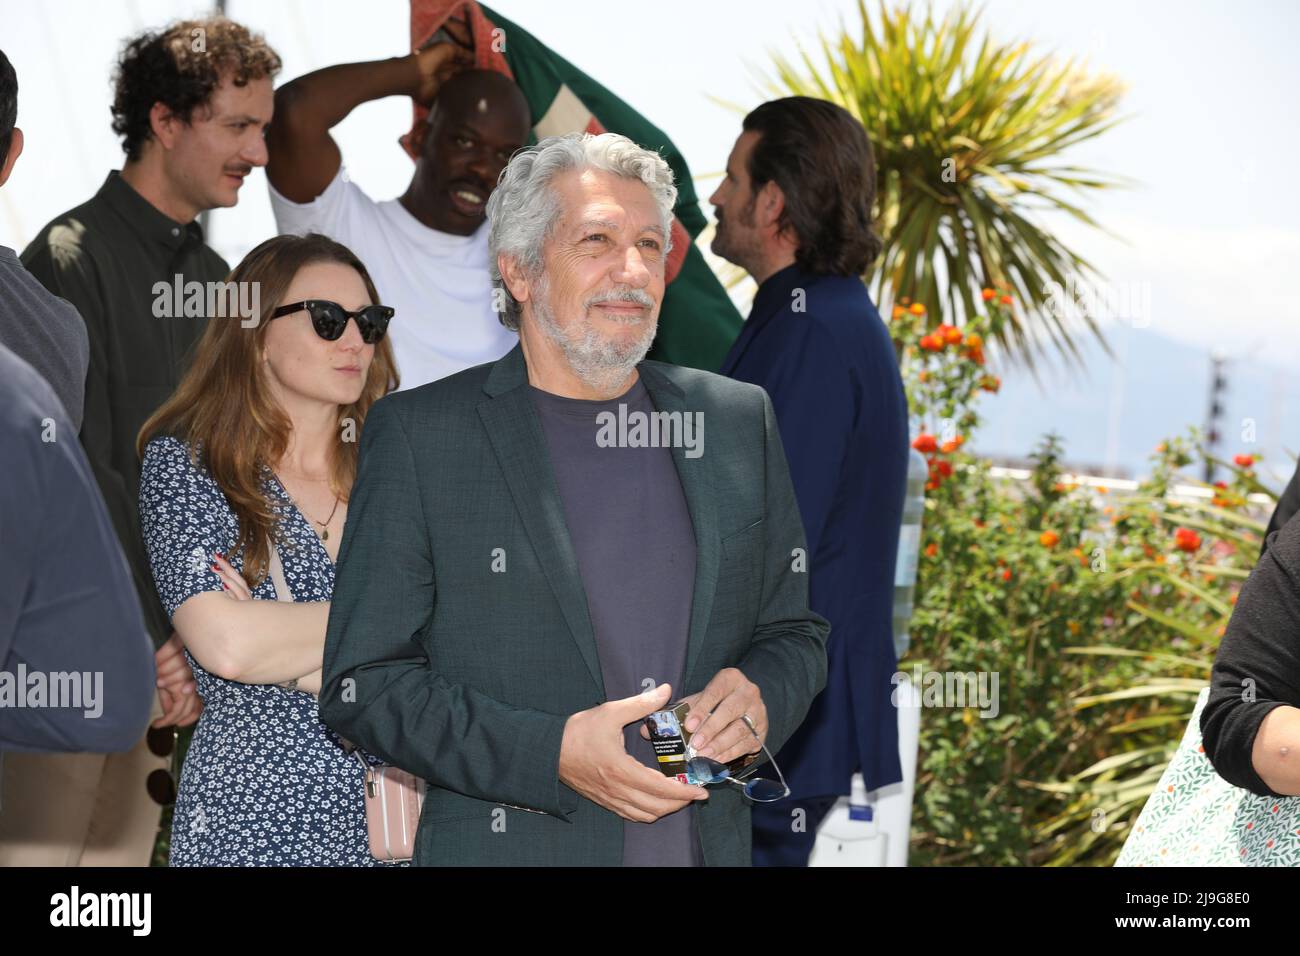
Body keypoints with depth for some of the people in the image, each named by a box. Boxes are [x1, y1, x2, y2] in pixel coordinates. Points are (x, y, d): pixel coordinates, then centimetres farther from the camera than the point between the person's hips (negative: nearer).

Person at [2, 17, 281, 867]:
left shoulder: (213, 276, 14)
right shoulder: (74, 259, -10)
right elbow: (80, 471, -16)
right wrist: (153, 637, -18)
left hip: (178, 632, 7)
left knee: (133, 843, 9)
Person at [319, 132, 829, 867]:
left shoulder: (740, 420, 7)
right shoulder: (419, 434, -5)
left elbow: (795, 631, 14)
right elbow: (363, 683, -8)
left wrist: (759, 695, -8)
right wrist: (552, 754, -18)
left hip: (708, 841, 3)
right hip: (513, 843, -3)